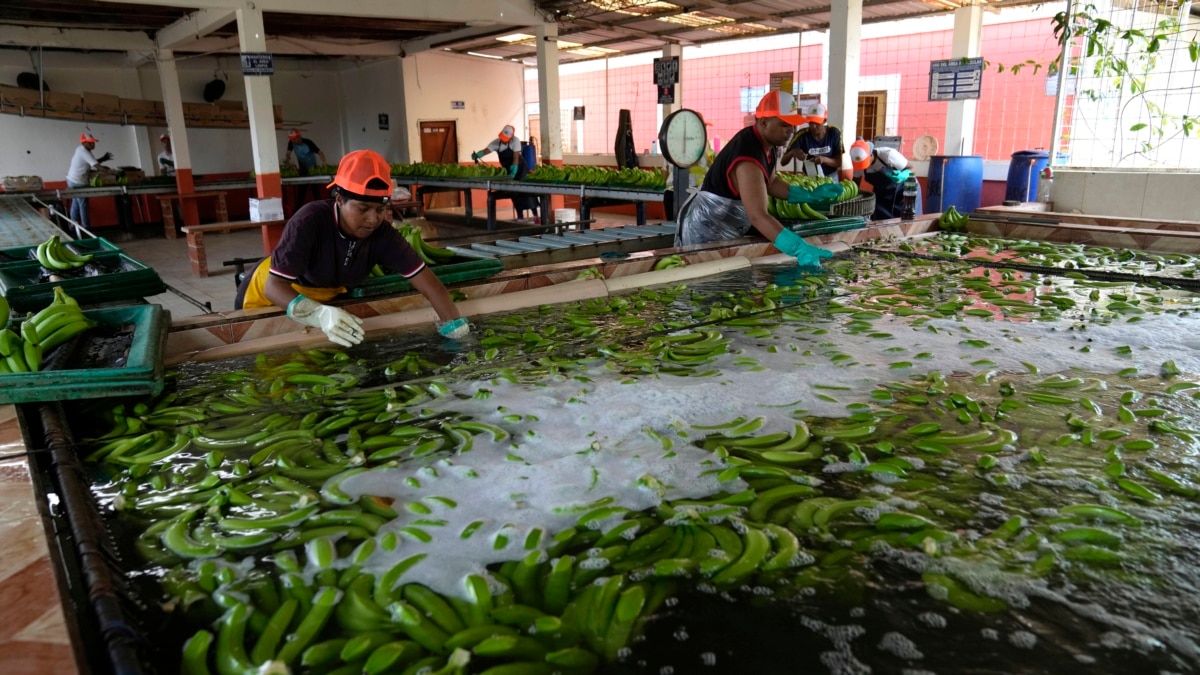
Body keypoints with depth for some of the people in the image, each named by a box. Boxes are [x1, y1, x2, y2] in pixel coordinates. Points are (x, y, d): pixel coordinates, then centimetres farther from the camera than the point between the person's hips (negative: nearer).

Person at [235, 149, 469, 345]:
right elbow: (274, 285, -43)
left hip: (326, 298, 4)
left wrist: (454, 326, -41)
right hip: (269, 297, -3)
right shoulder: (310, 221, -39)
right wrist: (319, 314, -61)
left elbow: (425, 278, -29)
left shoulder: (382, 233, -27)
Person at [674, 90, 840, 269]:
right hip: (706, 231, -10)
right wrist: (799, 249, -50)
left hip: (726, 228, 10)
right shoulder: (749, 161, -34)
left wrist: (811, 195, 3)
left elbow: (771, 183, 14)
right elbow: (758, 216, -43)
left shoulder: (766, 143, -1)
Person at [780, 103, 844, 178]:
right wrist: (792, 152, -31)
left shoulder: (834, 133, -8)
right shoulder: (801, 135, -11)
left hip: (830, 177, 0)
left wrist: (824, 159, -24)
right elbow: (783, 162, -10)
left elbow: (841, 161, -6)